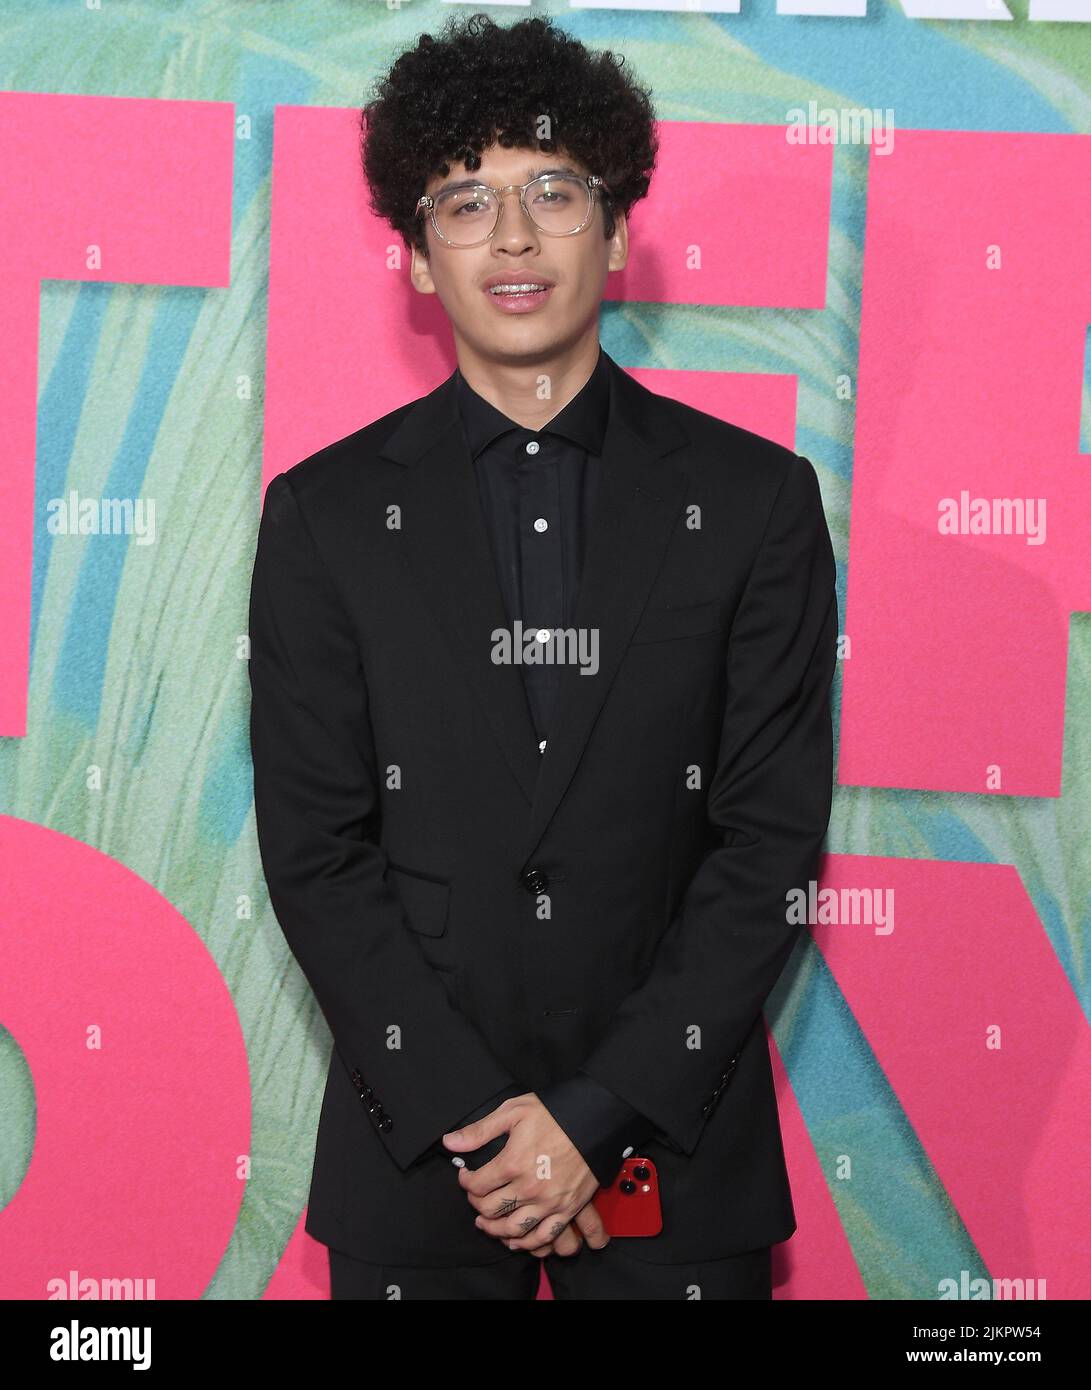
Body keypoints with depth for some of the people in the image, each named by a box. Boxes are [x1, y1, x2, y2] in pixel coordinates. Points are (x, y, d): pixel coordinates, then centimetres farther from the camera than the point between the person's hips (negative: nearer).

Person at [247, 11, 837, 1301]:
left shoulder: (755, 499, -2)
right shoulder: (324, 514, 0)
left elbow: (772, 834, -4)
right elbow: (315, 852, -3)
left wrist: (600, 1114, -11)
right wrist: (470, 1117, -11)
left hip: (676, 1139, 0)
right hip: (415, 1140, 0)